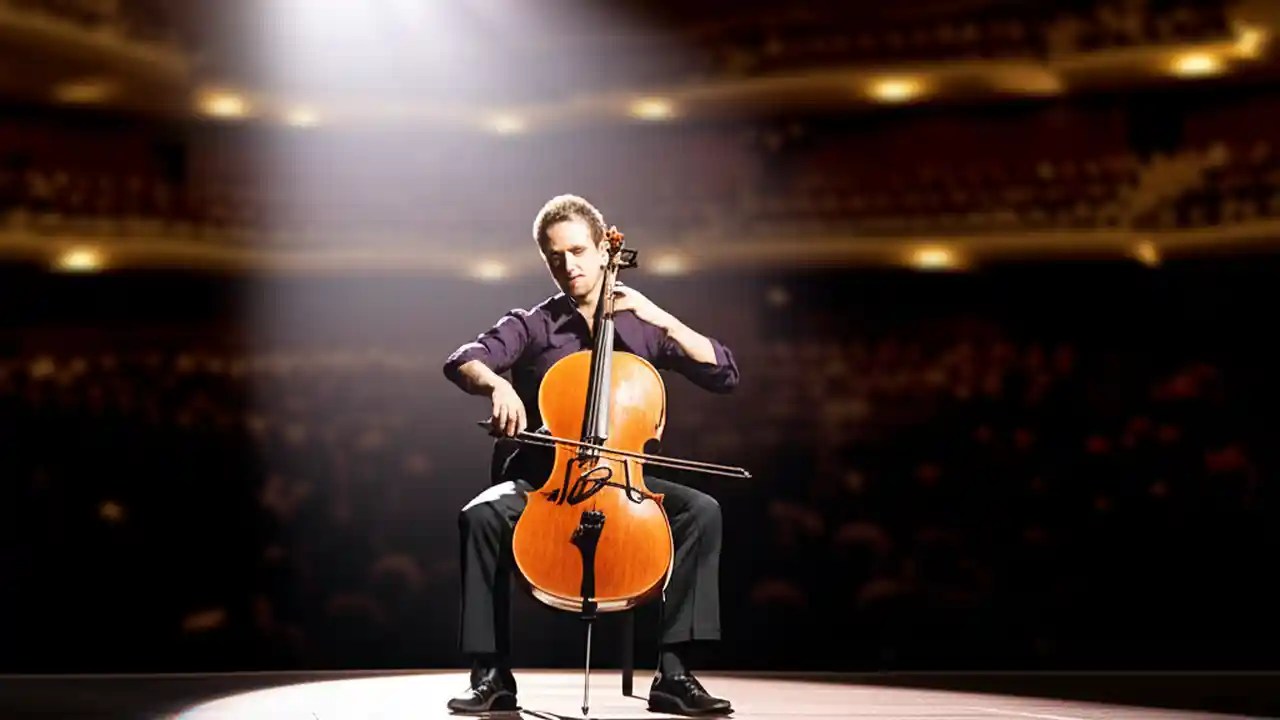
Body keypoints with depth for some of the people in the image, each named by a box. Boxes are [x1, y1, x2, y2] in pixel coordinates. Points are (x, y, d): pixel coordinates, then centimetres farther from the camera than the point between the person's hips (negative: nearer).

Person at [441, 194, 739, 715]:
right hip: (539, 482, -1)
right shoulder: (532, 326, 6)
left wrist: (662, 319, -9)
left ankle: (674, 673, -24)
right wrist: (496, 384, -34)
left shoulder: (642, 328, 9)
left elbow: (724, 375, 1)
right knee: (481, 516, -31)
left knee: (702, 511, -26)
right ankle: (491, 675, -23)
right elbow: (463, 361, -11)